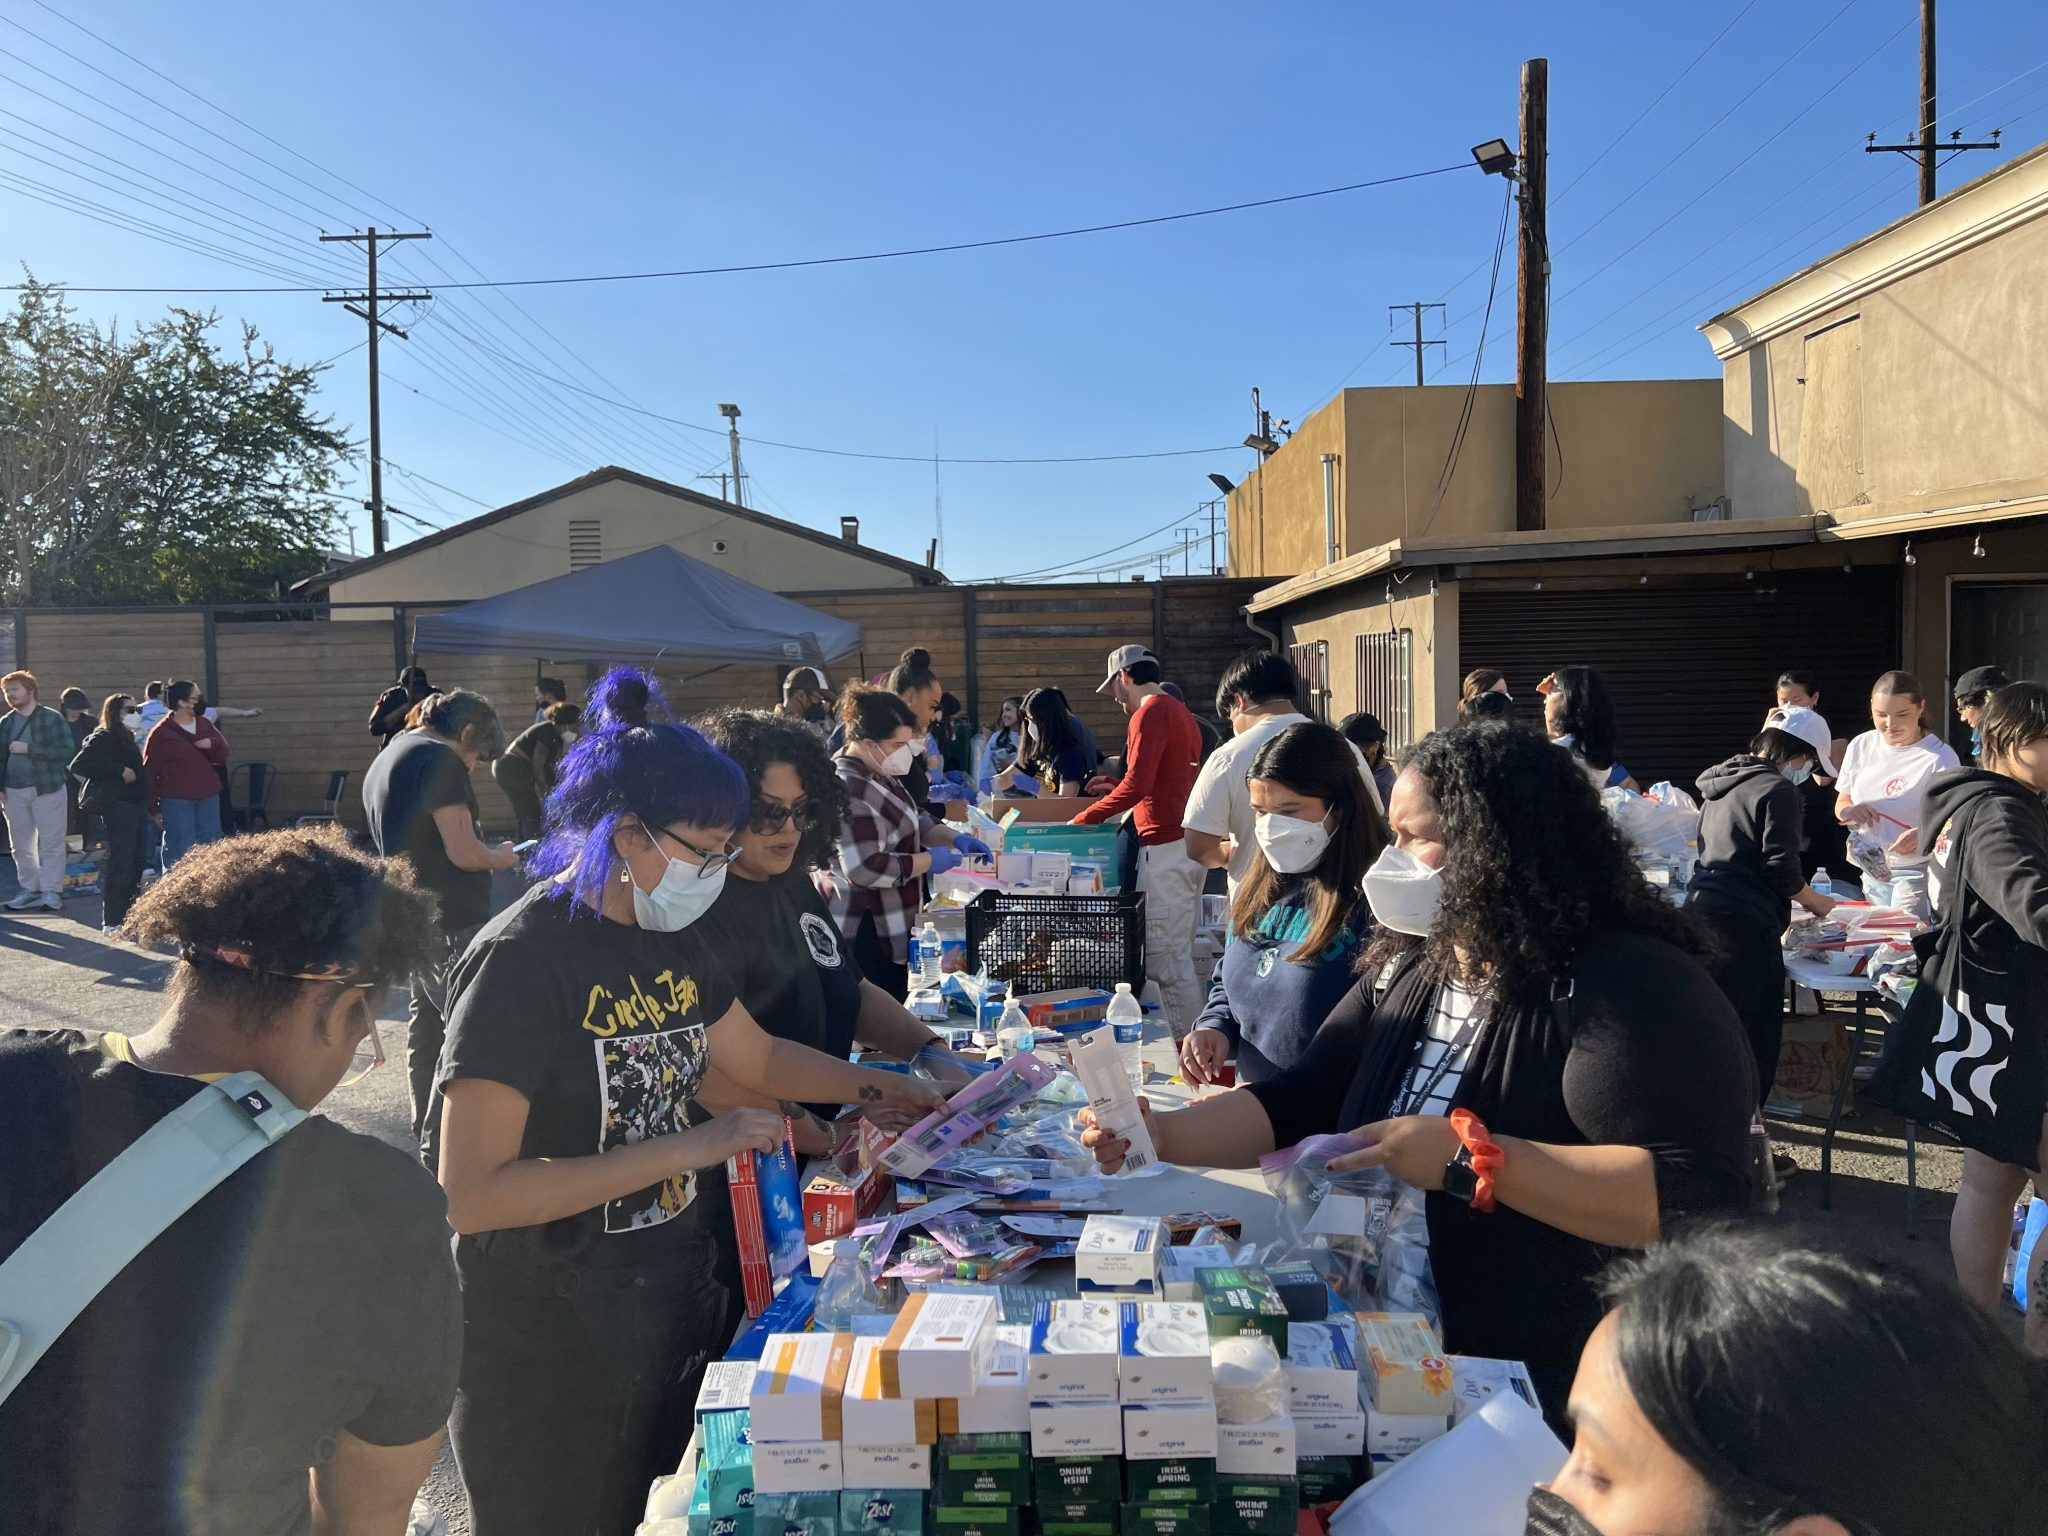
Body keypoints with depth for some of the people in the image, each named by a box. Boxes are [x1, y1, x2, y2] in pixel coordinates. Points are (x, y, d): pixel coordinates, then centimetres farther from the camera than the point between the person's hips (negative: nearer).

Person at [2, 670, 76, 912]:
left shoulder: (52, 719, -5)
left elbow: (66, 751, -14)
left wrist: (29, 749, -18)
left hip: (47, 789, -5)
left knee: (51, 845, -2)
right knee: (21, 846, 10)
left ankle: (52, 892, 2)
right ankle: (29, 890, 20)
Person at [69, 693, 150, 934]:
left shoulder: (127, 739, 19)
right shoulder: (102, 739, -7)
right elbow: (78, 766, -19)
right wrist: (119, 772, -19)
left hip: (135, 805, 9)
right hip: (117, 807, -9)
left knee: (135, 863, 10)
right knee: (119, 863, -10)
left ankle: (127, 915, 18)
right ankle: (111, 922, -7)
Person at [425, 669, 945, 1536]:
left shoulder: (673, 940, 2)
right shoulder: (525, 957, -21)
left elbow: (759, 1059, 18)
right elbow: (471, 1194, -26)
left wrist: (890, 1091, 10)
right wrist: (685, 1149, -27)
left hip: (675, 1292, 7)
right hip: (551, 1333, -7)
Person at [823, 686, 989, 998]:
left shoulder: (878, 773, 7)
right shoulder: (849, 790, -25)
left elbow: (912, 817, 18)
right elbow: (865, 869, -29)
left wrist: (955, 838, 1)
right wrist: (930, 861, -20)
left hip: (886, 925, 10)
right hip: (865, 932, -10)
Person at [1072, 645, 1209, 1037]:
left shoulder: (1151, 711, -10)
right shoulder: (1180, 712, 19)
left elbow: (1137, 784, -19)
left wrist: (1086, 819, -12)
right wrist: (1115, 787, 28)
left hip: (1164, 848, -10)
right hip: (1190, 843, 10)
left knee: (1165, 961, -7)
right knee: (1180, 957, 15)